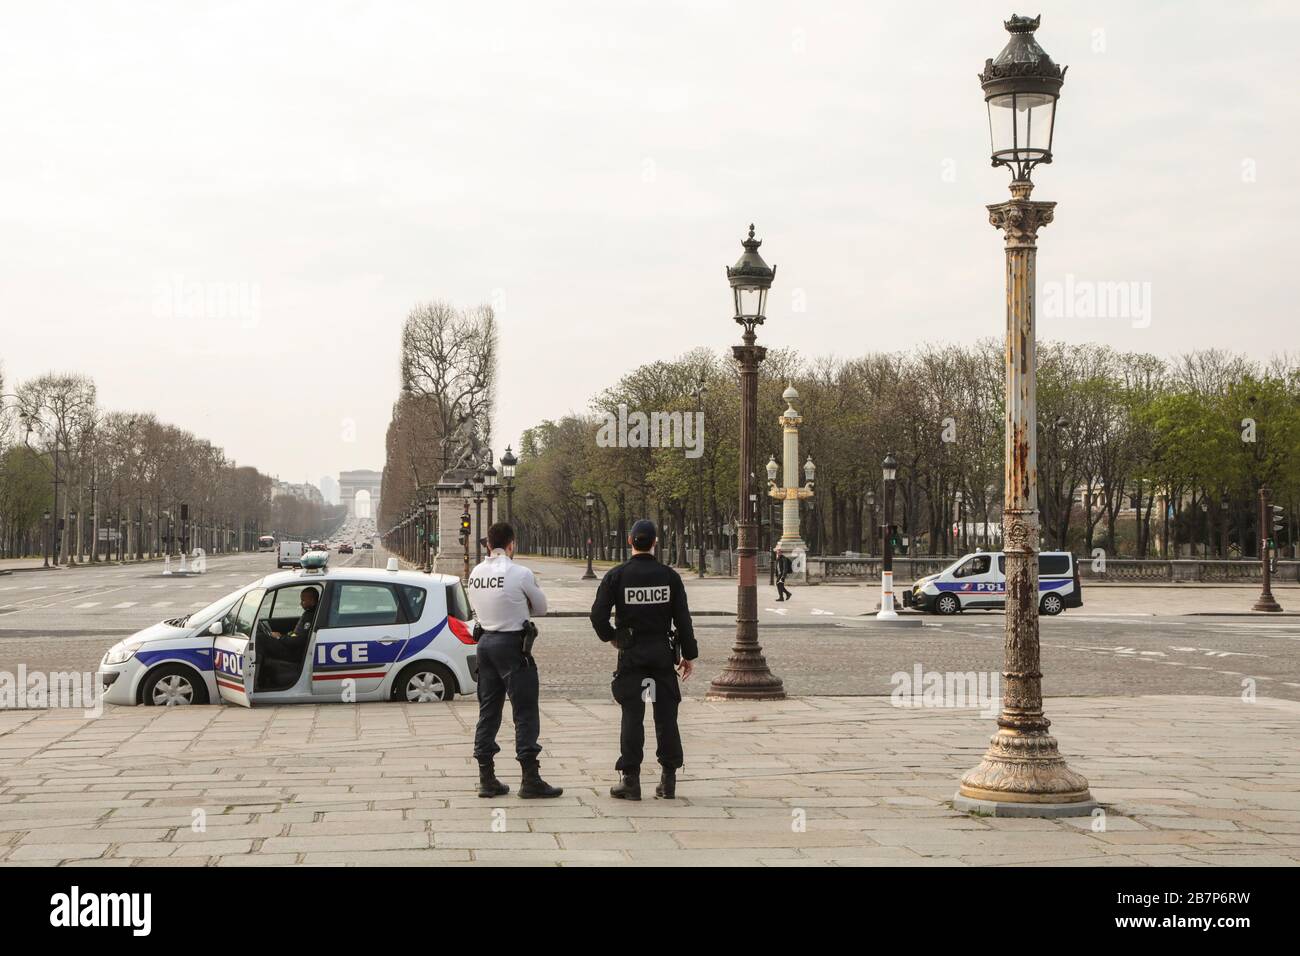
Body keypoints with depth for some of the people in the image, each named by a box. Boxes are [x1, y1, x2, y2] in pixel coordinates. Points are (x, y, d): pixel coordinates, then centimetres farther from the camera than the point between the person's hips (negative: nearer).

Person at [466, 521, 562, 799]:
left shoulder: (475, 574, 5)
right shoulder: (520, 573, -13)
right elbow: (541, 607, 0)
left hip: (486, 641, 6)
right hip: (513, 645, -6)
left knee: (488, 711, 11)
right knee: (525, 713, -2)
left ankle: (486, 779, 14)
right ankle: (530, 781, -3)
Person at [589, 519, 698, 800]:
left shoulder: (616, 576, -6)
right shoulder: (669, 576, -1)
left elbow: (598, 615, -10)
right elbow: (682, 619, -1)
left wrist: (610, 637, 9)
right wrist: (689, 654, 5)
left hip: (630, 653, -1)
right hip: (663, 651, 1)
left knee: (632, 716, 1)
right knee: (666, 716, 7)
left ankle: (630, 780, 1)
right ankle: (668, 779, 9)